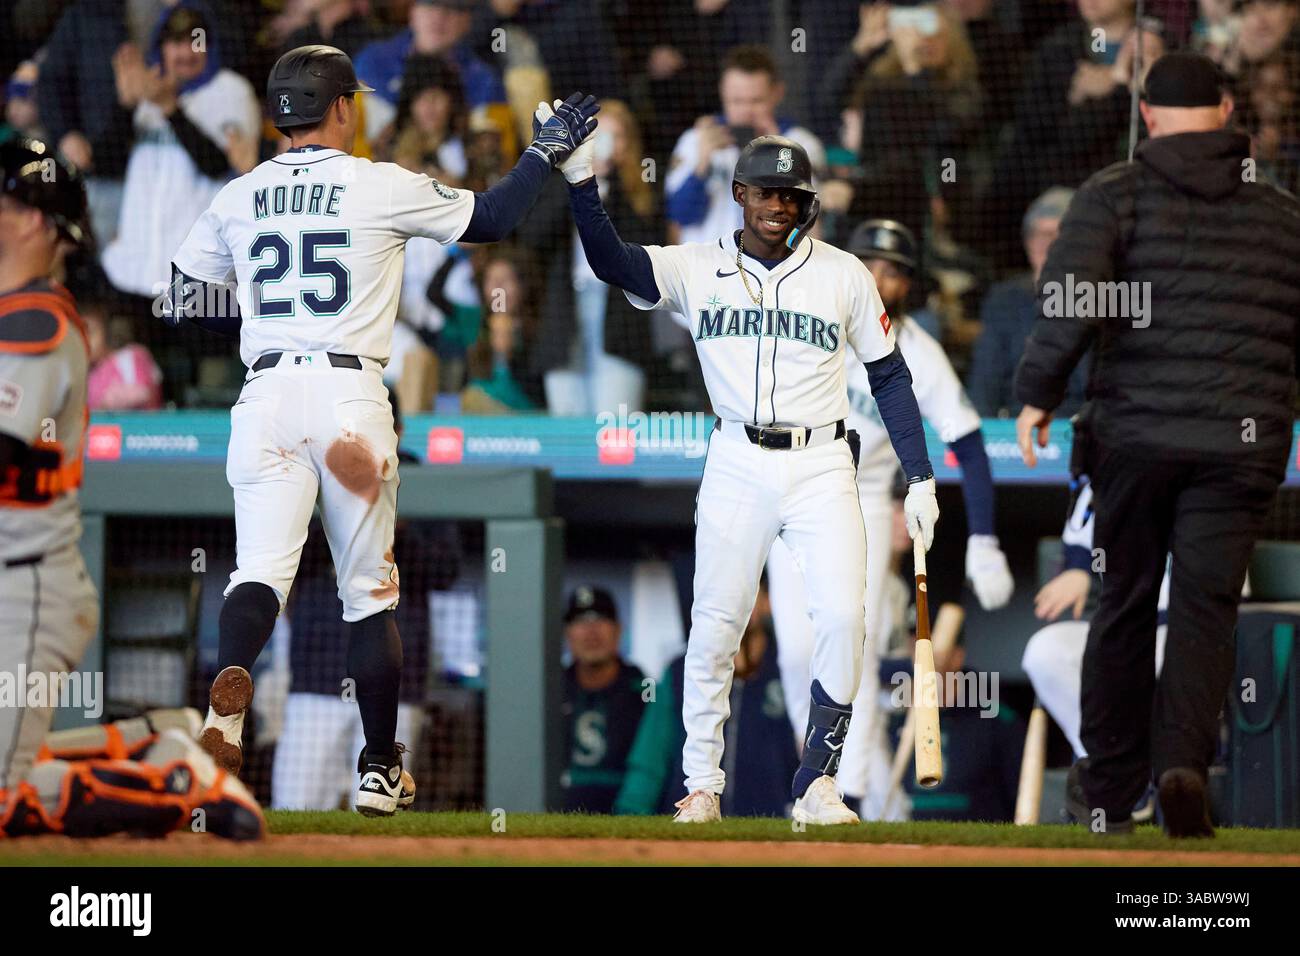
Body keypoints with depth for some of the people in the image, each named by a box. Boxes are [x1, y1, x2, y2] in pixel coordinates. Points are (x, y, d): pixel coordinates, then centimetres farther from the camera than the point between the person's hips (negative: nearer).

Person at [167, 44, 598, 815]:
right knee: (370, 590, 10)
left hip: (267, 397, 2)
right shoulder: (384, 187, -1)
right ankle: (380, 769, 15)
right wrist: (546, 151, 22)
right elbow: (493, 220, 9)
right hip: (351, 396, -2)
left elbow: (185, 303, 14)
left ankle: (230, 685, -39)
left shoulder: (237, 198, 8)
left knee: (262, 570, -6)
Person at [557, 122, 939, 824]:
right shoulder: (697, 269, 3)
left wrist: (920, 477, 6)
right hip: (737, 468, 0)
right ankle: (701, 785, 10)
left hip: (822, 468, 0)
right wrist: (581, 180, -28)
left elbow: (889, 375, 10)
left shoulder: (844, 276, 5)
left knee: (842, 616, -14)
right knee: (715, 625, -2)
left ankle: (816, 784, -5)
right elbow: (612, 262, -13)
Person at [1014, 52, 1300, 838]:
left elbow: (1072, 298, -14)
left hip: (1132, 434, 0)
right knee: (1206, 607, -1)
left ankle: (1108, 794, 19)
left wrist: (1038, 394, -9)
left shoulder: (1115, 195, 2)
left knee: (1124, 605, 12)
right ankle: (1184, 759, -25)